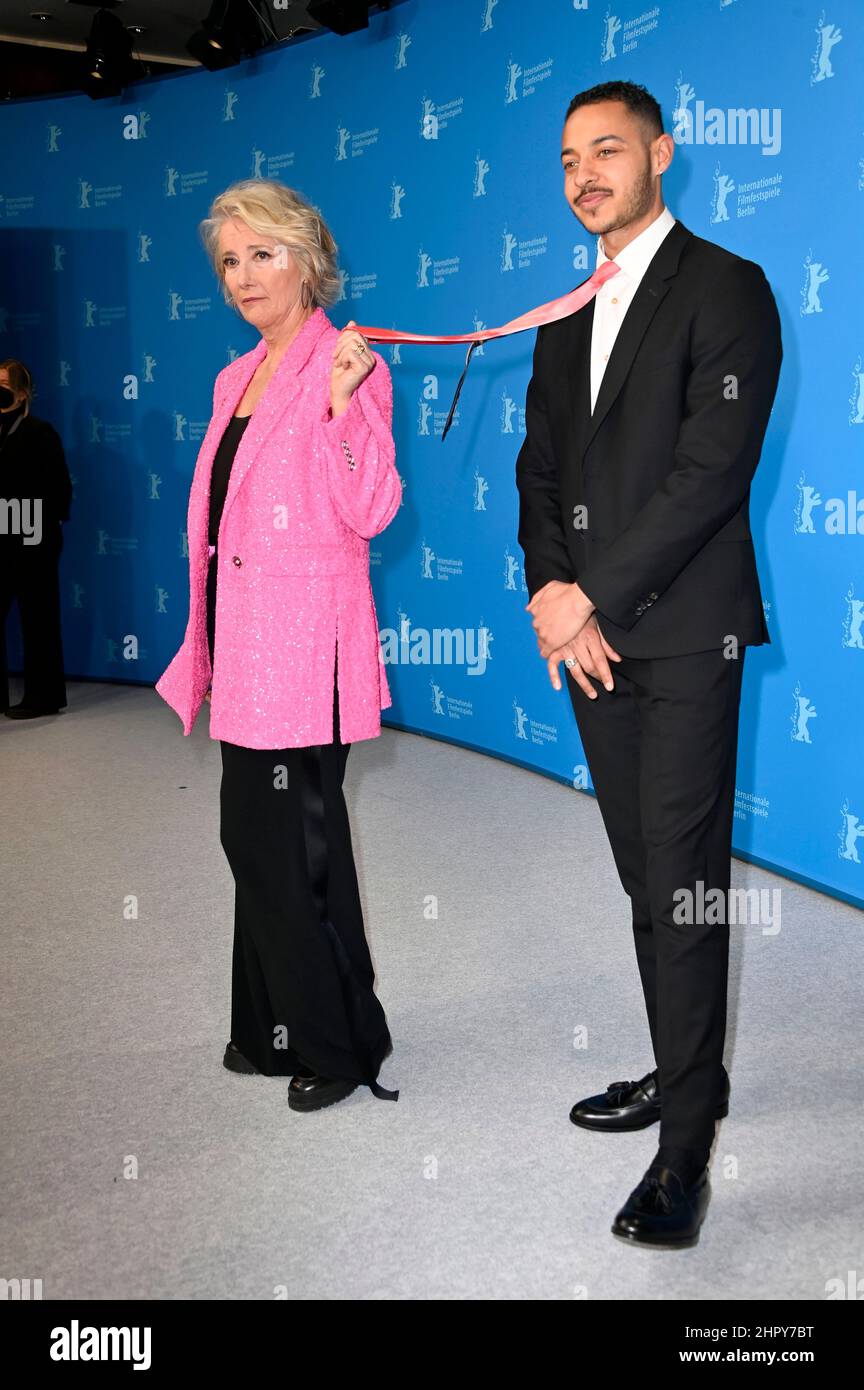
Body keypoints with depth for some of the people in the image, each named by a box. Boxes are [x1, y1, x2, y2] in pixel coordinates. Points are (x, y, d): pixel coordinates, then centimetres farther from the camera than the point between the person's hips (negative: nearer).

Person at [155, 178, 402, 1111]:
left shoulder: (349, 368, -8)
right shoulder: (237, 379, 15)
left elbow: (369, 513, -16)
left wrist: (341, 403, -28)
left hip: (305, 644, -8)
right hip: (245, 643, 8)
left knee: (299, 844, -1)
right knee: (253, 835, 14)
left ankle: (342, 1042, 17)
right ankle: (275, 1029, 30)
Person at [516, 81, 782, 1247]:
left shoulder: (726, 290, -4)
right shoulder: (568, 315, 18)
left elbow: (712, 470, -14)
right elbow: (541, 466, 14)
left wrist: (596, 598, -16)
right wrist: (549, 591, -3)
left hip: (684, 634, -6)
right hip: (590, 634, 7)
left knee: (685, 883, -5)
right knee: (647, 877, 13)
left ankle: (686, 1148, 3)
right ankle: (683, 1073, 28)